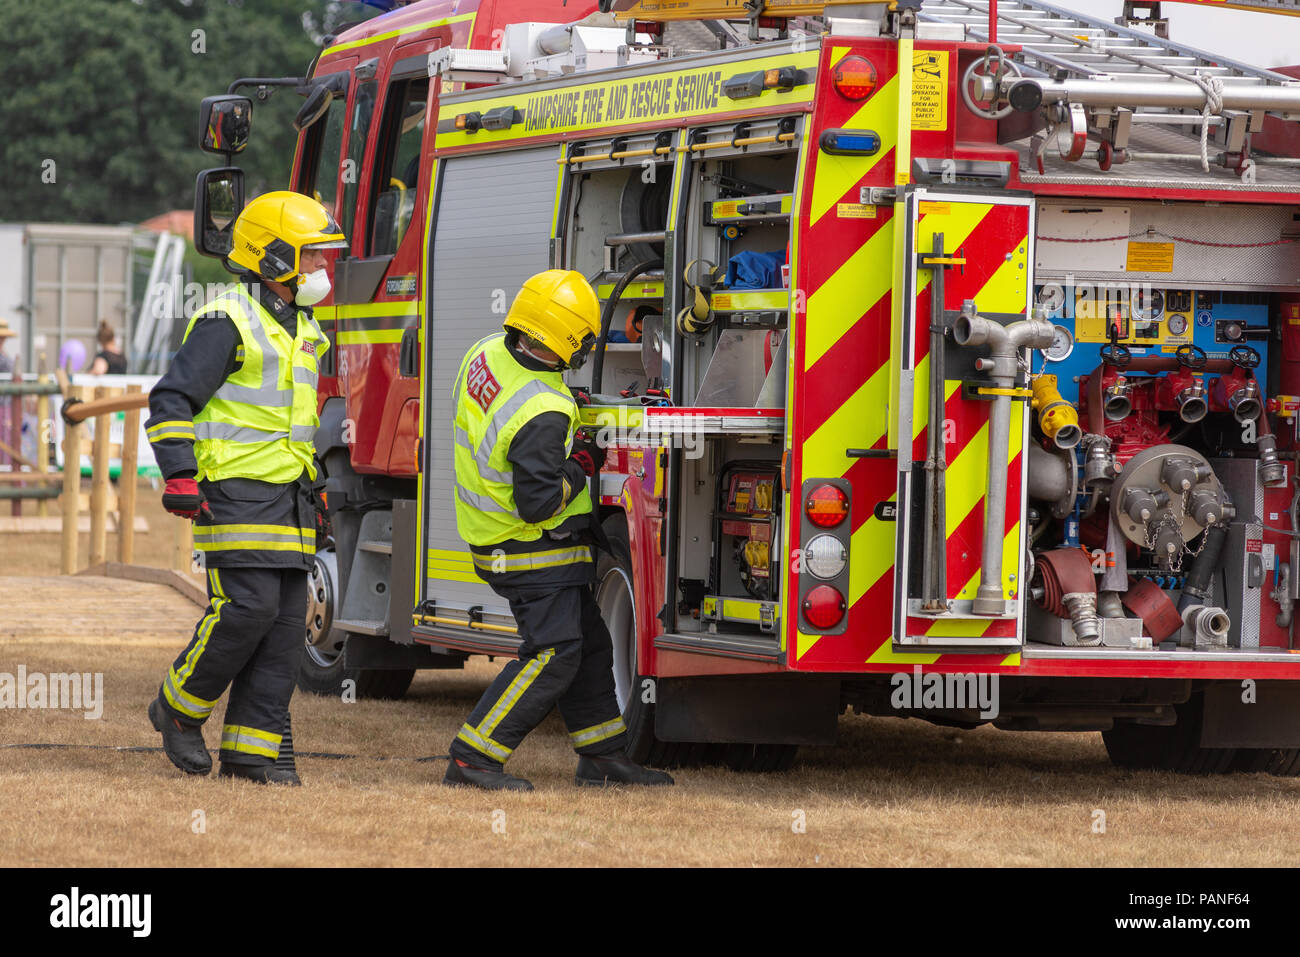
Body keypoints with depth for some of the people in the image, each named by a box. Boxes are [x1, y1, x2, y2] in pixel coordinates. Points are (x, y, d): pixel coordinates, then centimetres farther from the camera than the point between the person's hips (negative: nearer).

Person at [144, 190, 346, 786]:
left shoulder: (301, 329, 17)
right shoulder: (229, 322, -10)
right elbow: (173, 399, -12)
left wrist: (310, 491, 25)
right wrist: (180, 479, -20)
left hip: (288, 499, 8)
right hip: (236, 490, -8)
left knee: (286, 620, 2)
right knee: (248, 607, -16)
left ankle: (254, 747, 4)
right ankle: (179, 709, 4)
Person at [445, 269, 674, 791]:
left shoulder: (489, 353, -2)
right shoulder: (542, 417, -30)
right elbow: (538, 503, -27)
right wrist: (581, 467, -12)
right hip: (533, 550, -10)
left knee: (589, 643, 15)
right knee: (552, 655, -10)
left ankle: (602, 755, 22)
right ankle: (472, 758, -11)